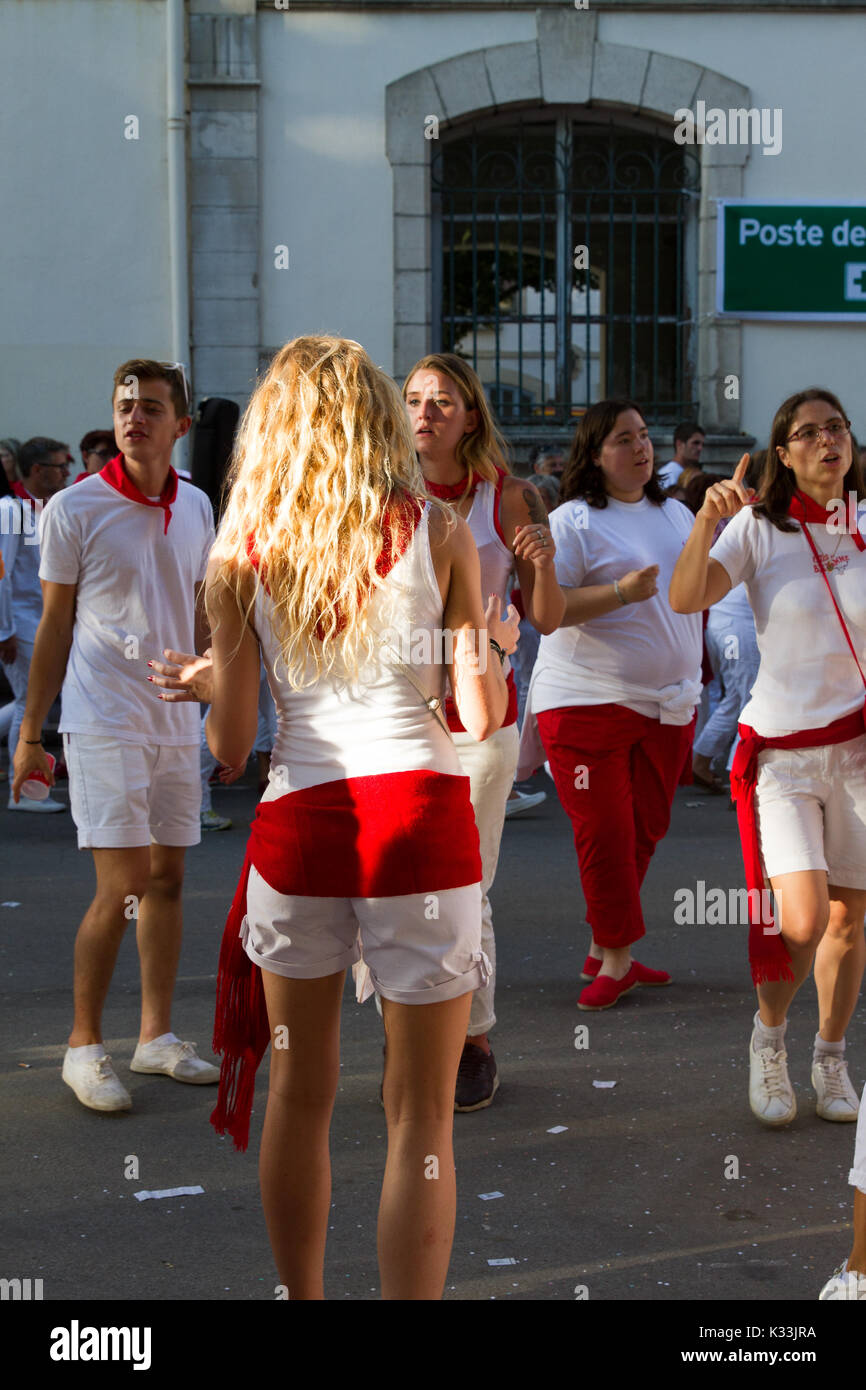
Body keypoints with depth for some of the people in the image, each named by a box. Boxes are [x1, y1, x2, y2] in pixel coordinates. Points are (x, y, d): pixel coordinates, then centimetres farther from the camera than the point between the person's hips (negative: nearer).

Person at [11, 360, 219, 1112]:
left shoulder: (196, 508, 7)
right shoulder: (74, 508, -7)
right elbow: (55, 626, -3)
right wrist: (30, 732, -2)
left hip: (177, 722, 5)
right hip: (104, 722, -5)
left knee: (167, 879, 9)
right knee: (121, 886, -9)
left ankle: (157, 1035, 20)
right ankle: (84, 1045, 4)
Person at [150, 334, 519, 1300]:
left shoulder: (241, 552, 4)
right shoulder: (438, 536, 1)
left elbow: (231, 744, 3)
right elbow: (482, 717, -3)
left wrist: (205, 686, 24)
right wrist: (492, 643, 17)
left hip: (296, 819, 2)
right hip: (419, 817, -2)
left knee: (300, 1092, 19)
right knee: (419, 1114, 5)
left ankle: (302, 1301, 30)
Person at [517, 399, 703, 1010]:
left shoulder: (675, 513, 13)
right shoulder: (572, 522, -9)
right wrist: (620, 592, -25)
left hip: (667, 702, 6)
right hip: (589, 702, -6)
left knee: (645, 830, 9)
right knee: (605, 835, -6)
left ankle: (604, 952, 20)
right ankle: (617, 957, 6)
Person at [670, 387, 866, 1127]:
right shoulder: (761, 526, -5)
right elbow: (686, 598, -19)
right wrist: (707, 518, -31)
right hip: (780, 747, -3)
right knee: (800, 921, -15)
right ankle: (769, 1036, 14)